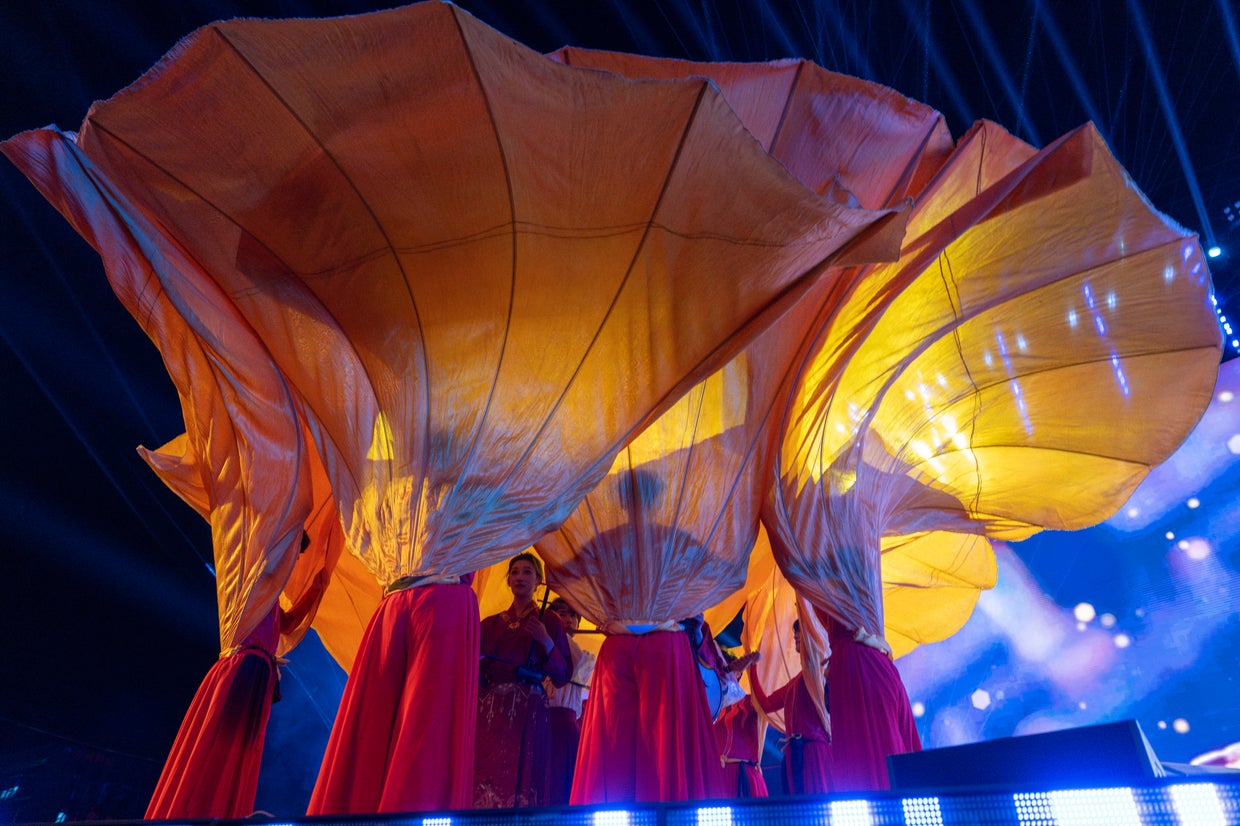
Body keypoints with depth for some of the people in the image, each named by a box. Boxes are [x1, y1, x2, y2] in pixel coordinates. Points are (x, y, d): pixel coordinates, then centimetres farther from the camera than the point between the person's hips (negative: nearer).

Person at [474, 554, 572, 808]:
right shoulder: (491, 623, 16)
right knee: (483, 779, -5)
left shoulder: (548, 621, 8)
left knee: (518, 782, -8)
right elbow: (474, 670, 12)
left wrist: (546, 642, -13)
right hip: (489, 712, 3)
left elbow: (562, 675, 0)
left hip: (527, 713, -2)